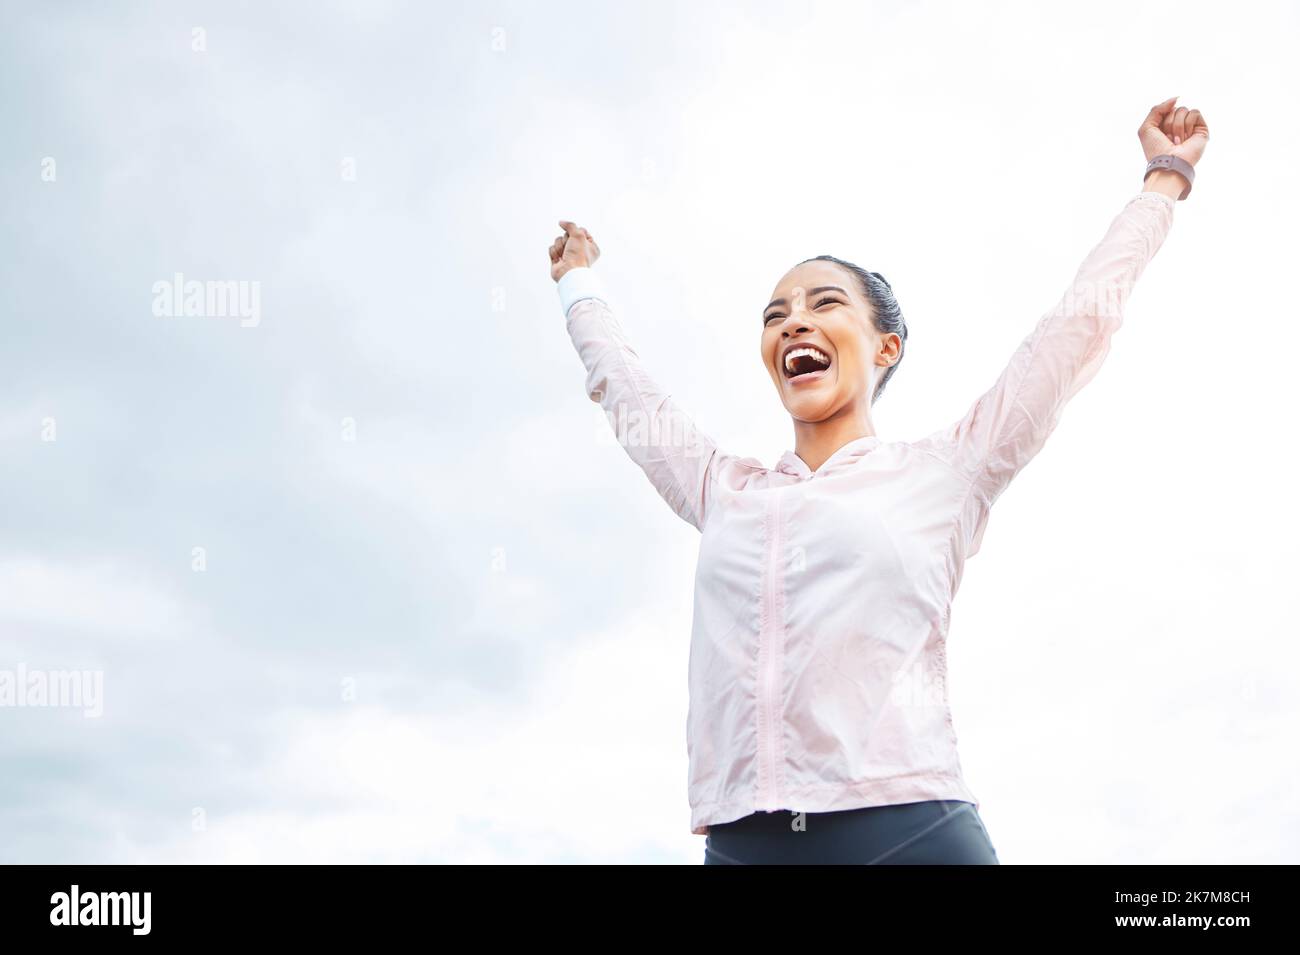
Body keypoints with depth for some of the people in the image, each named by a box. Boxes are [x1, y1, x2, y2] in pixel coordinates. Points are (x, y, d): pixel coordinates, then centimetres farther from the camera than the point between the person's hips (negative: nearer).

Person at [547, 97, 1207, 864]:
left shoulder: (941, 475, 10)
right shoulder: (725, 493, 18)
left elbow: (1084, 318, 17)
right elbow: (624, 385, 33)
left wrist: (1165, 177, 27)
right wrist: (579, 280, 47)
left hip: (907, 830, -2)